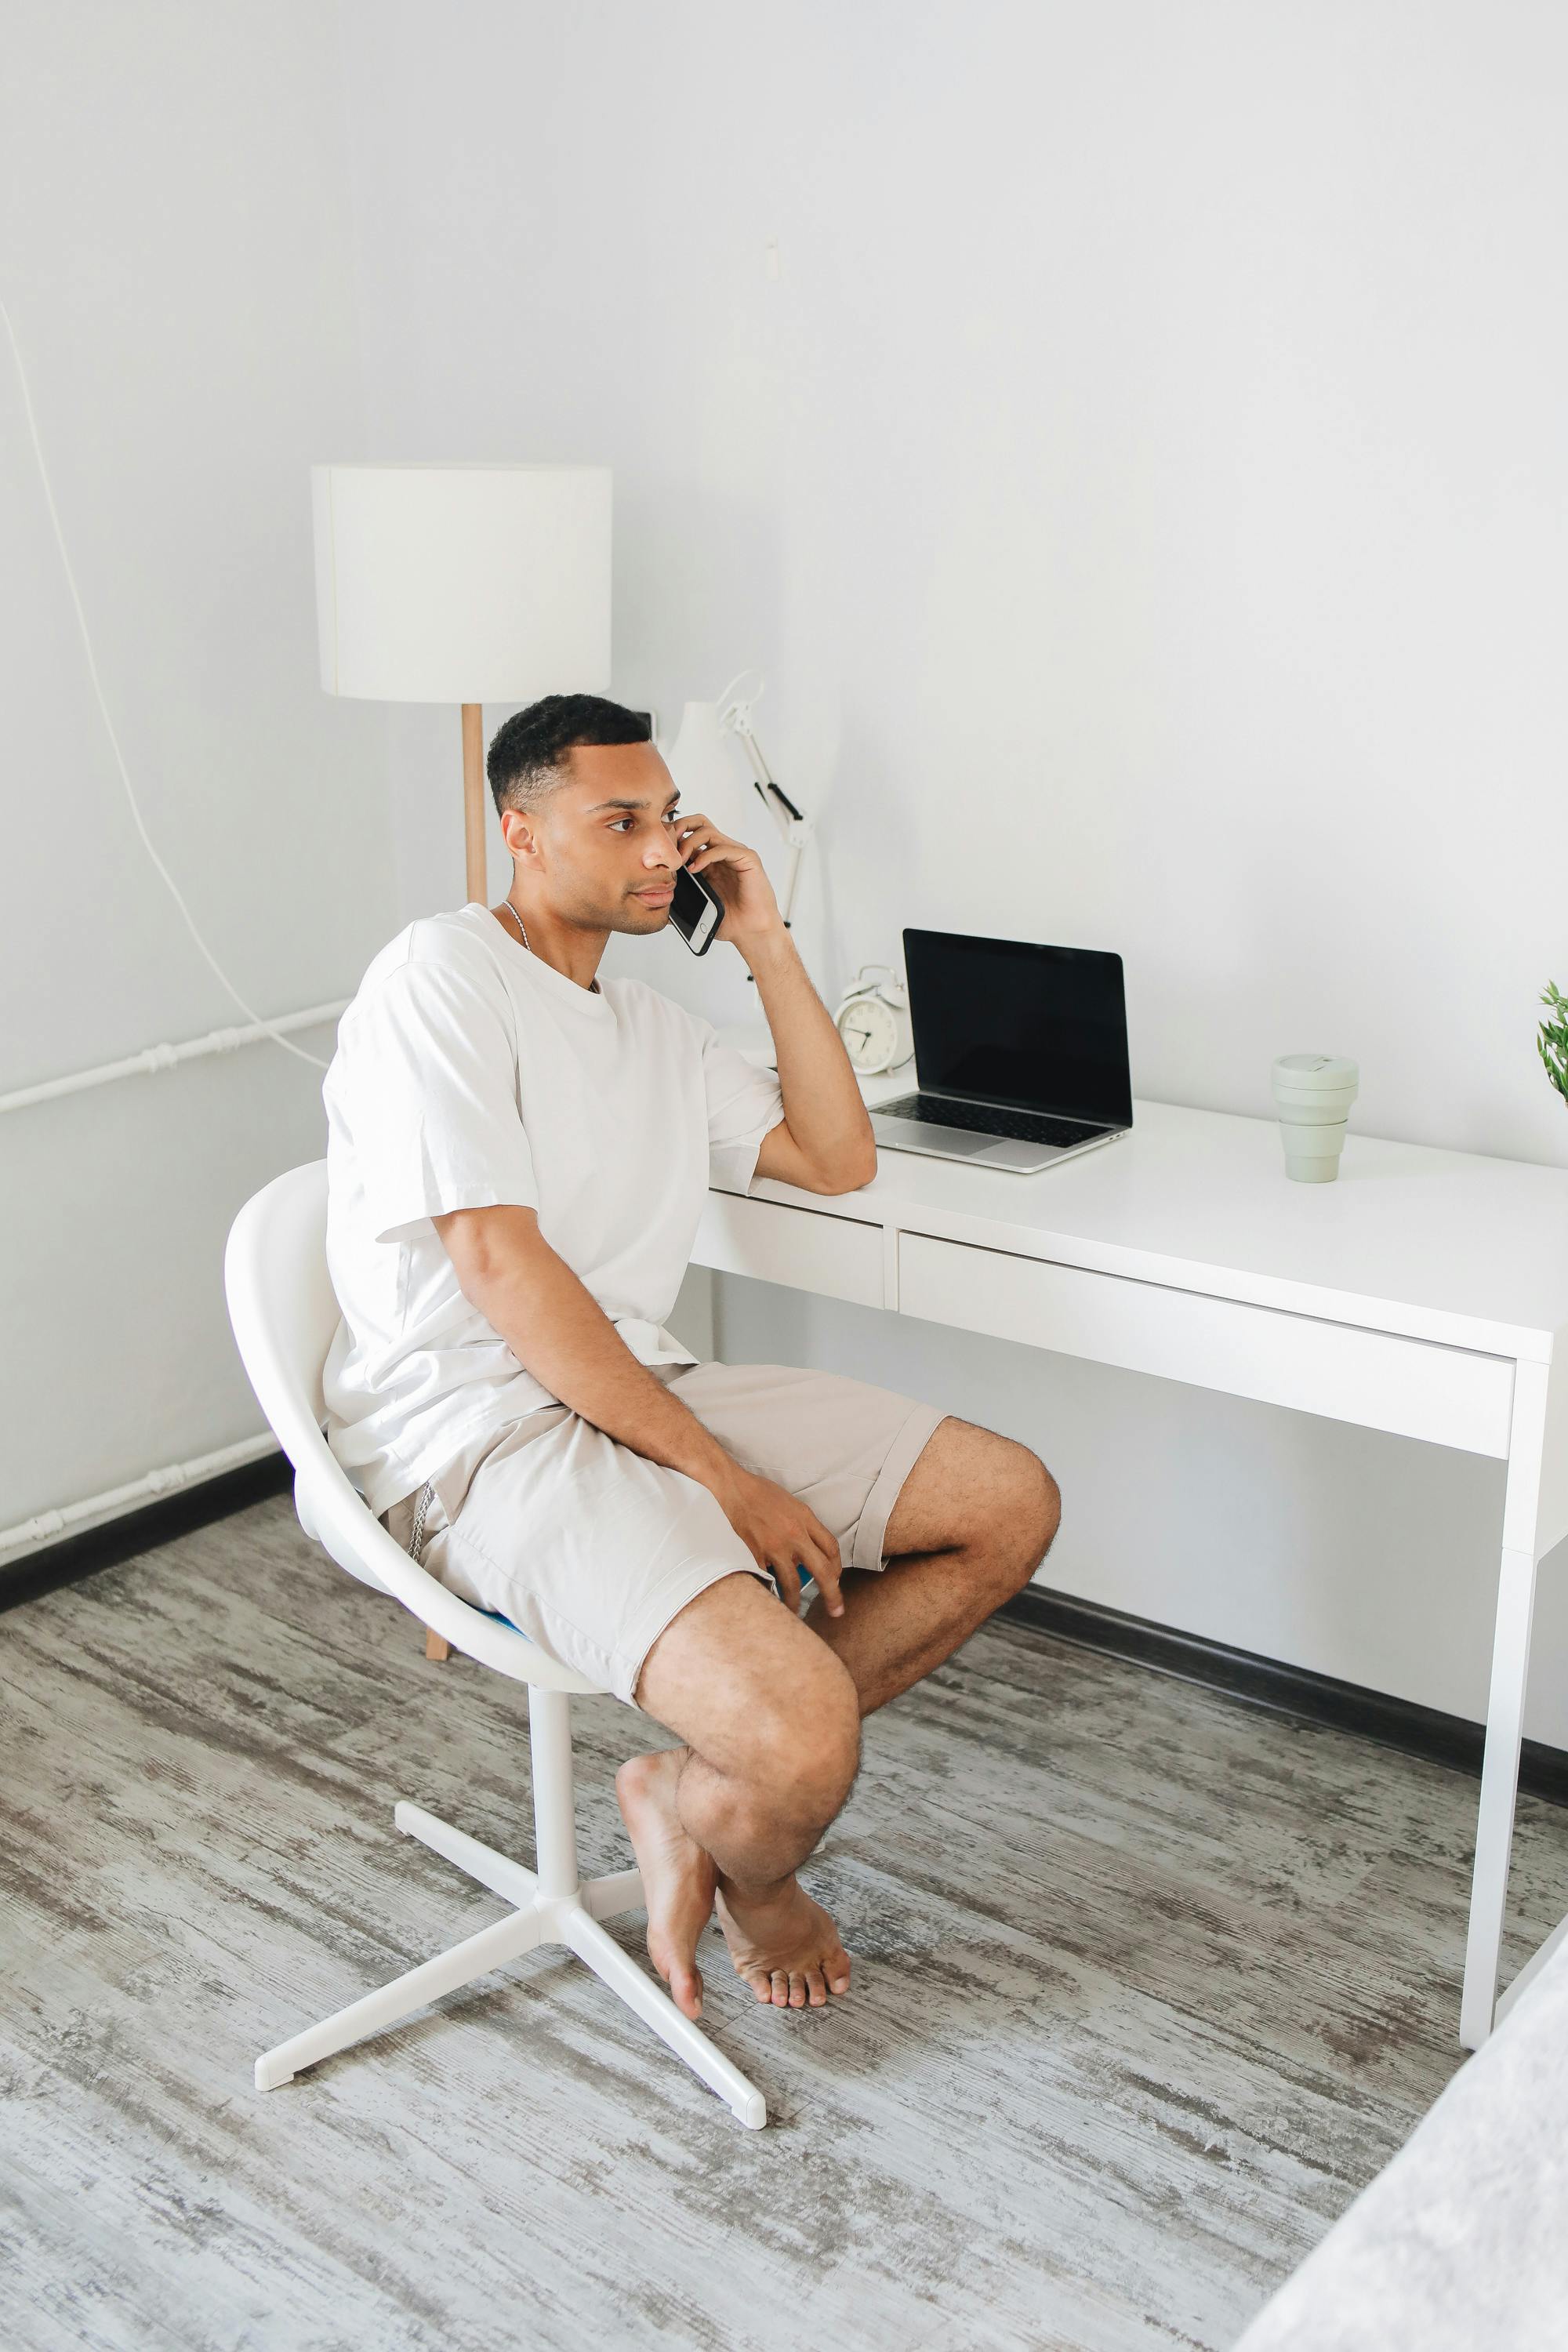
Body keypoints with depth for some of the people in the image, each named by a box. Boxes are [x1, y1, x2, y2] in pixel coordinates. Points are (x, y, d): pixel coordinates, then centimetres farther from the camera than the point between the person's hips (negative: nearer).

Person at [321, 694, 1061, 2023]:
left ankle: (697, 1787, 5)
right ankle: (752, 1878, 12)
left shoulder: (652, 1022, 19)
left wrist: (766, 939, 12)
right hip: (480, 1433, -9)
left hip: (641, 1388, 9)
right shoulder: (440, 978, -8)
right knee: (806, 1738, -29)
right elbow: (500, 1267, -17)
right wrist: (722, 1479, -18)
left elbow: (837, 1157, 18)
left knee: (1011, 1504, 1)